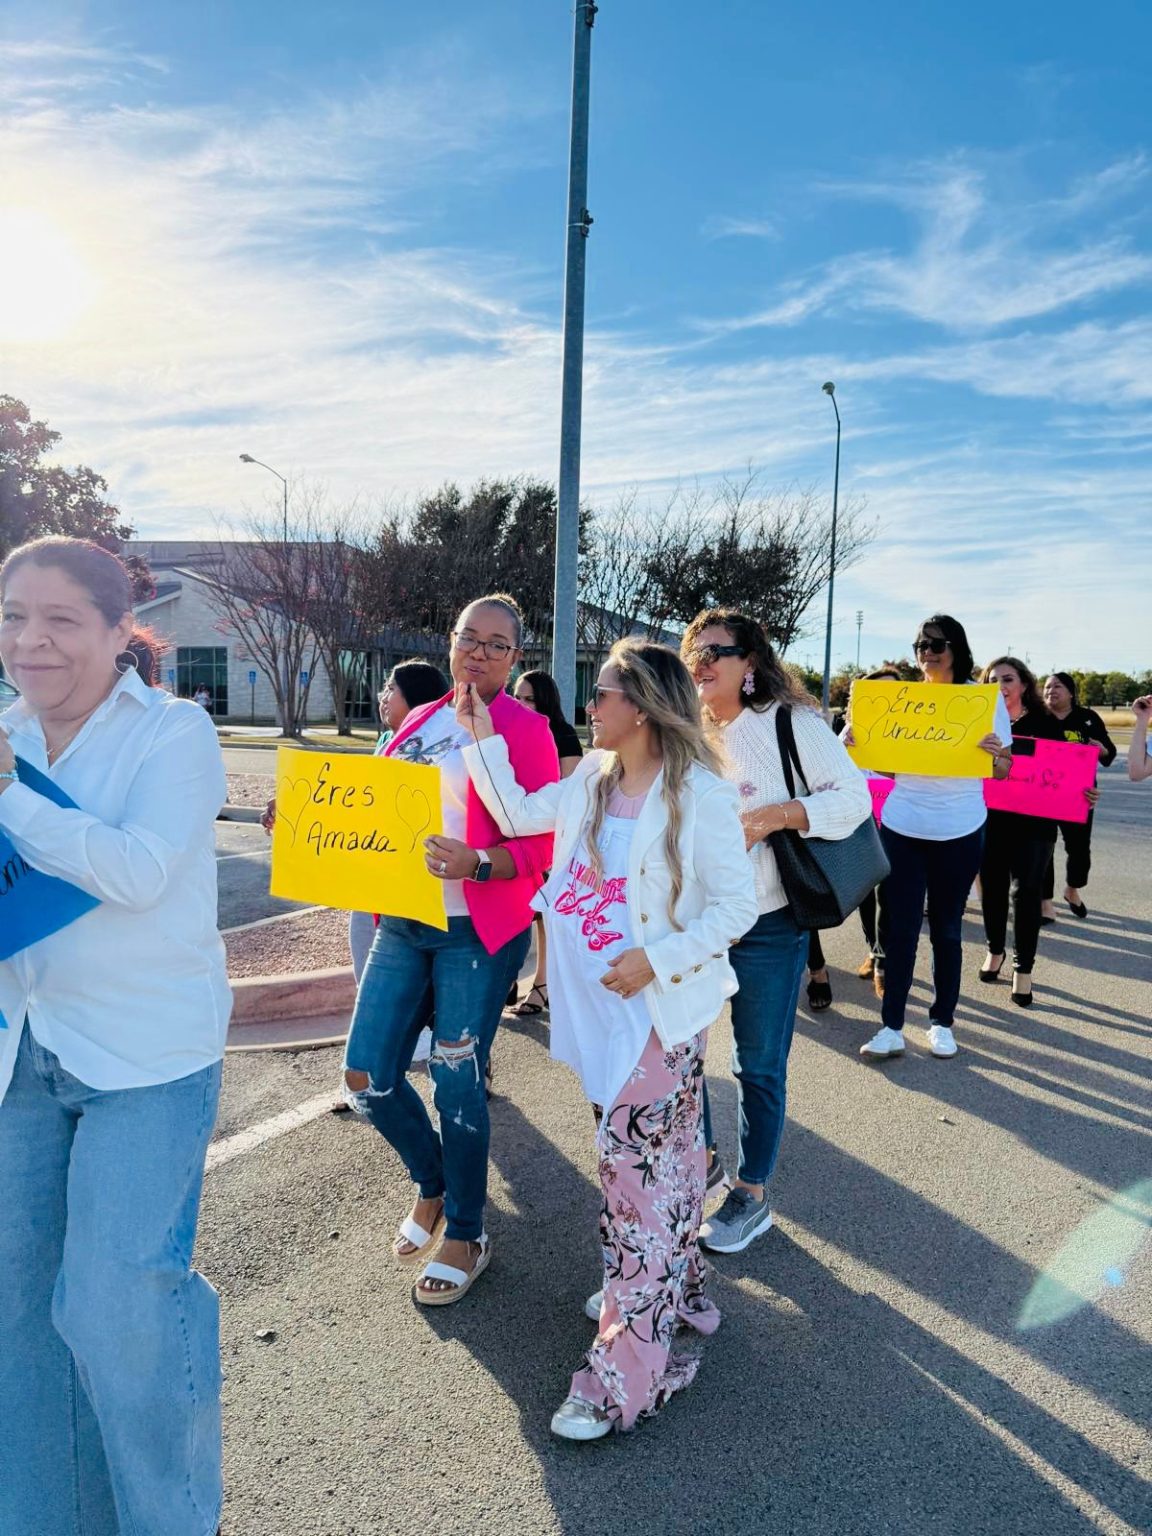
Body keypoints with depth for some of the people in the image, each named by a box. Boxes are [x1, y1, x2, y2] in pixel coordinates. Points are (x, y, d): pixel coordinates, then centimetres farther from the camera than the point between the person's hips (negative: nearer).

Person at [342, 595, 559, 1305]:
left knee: (456, 1085, 2)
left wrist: (476, 863, -29)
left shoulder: (526, 729, -6)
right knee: (367, 1075, 8)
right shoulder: (419, 722, 11)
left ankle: (467, 1236, 27)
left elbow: (540, 848, -12)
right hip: (402, 924, 6)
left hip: (479, 932, -5)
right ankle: (433, 1183, 37)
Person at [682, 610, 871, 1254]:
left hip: (767, 925, -5)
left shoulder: (791, 724, -8)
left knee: (759, 1066, 8)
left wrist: (773, 815, -24)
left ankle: (753, 1195, 27)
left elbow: (855, 795, -12)